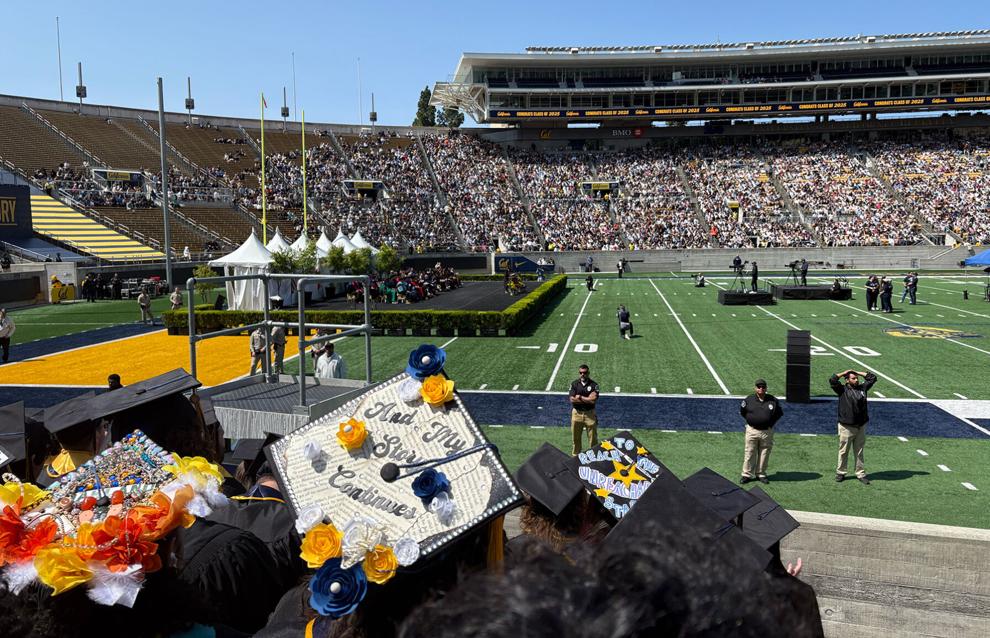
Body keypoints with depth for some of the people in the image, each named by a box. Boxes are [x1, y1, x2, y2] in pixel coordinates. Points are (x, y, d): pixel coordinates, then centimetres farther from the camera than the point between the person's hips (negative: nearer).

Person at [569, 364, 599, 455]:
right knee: (575, 437, 11)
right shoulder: (574, 384, 1)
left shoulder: (593, 385, -4)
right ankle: (575, 456, 24)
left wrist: (580, 397, -10)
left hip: (590, 414, -2)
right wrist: (587, 399, -13)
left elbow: (593, 400, -15)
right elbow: (572, 399, -10)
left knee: (593, 438, 3)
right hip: (577, 413, 2)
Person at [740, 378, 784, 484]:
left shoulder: (773, 400, 0)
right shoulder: (749, 399, -3)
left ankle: (761, 474, 21)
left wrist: (771, 423, 6)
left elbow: (779, 413, 12)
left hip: (767, 432, 1)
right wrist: (750, 420, 6)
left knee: (764, 454, 8)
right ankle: (747, 475, 11)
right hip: (752, 431, -1)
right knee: (749, 454, 2)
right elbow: (742, 411, 12)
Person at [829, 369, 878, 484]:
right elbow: (832, 380, -16)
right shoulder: (842, 389, -3)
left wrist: (858, 373, 11)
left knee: (859, 452, 11)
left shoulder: (862, 387, 10)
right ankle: (840, 473, 15)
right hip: (846, 427, -4)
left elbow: (873, 377, 16)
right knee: (843, 451, 5)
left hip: (861, 426, 4)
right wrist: (844, 372, -3)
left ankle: (861, 474, 17)